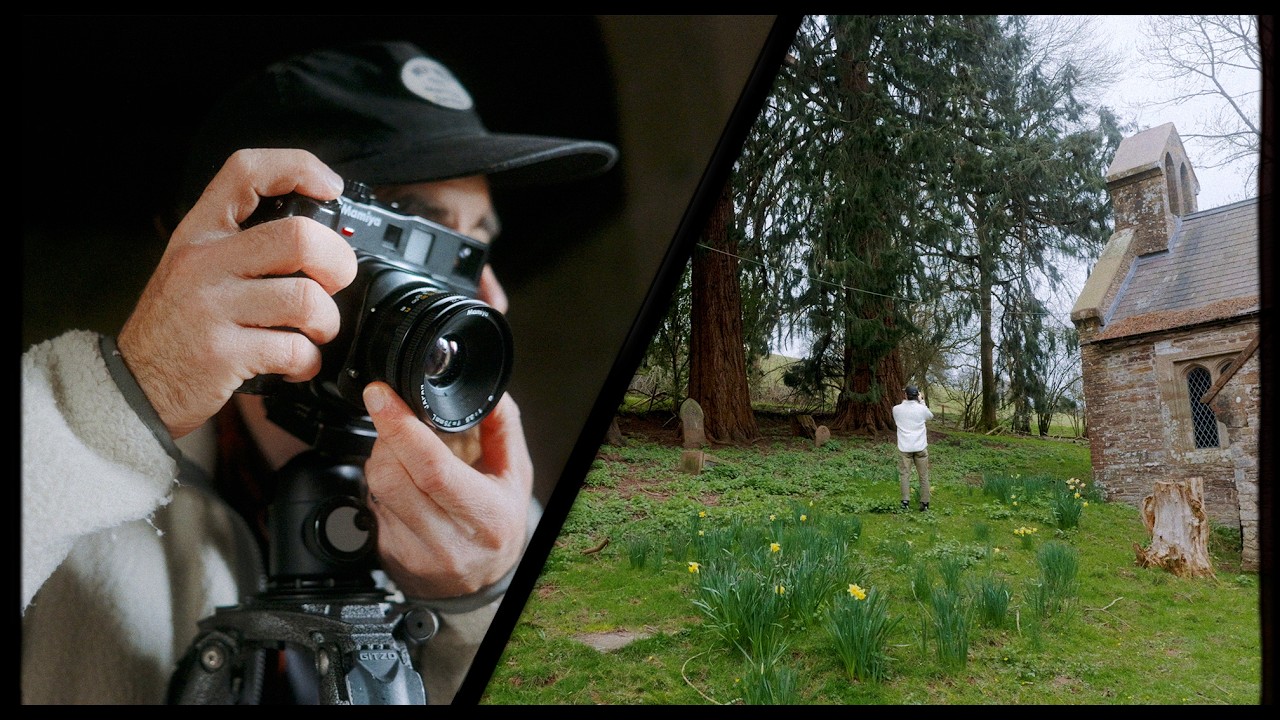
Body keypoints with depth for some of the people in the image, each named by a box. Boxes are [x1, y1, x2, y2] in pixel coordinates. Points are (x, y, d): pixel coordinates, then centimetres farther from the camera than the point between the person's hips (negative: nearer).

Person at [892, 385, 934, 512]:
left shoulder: (896, 409, -3)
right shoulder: (922, 409, -5)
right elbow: (931, 416, 17)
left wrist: (905, 401, 17)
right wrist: (922, 402, 17)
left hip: (904, 448, 0)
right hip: (920, 447, 0)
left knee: (904, 474, 4)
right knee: (923, 476, 8)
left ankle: (905, 501, -6)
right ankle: (924, 503, 10)